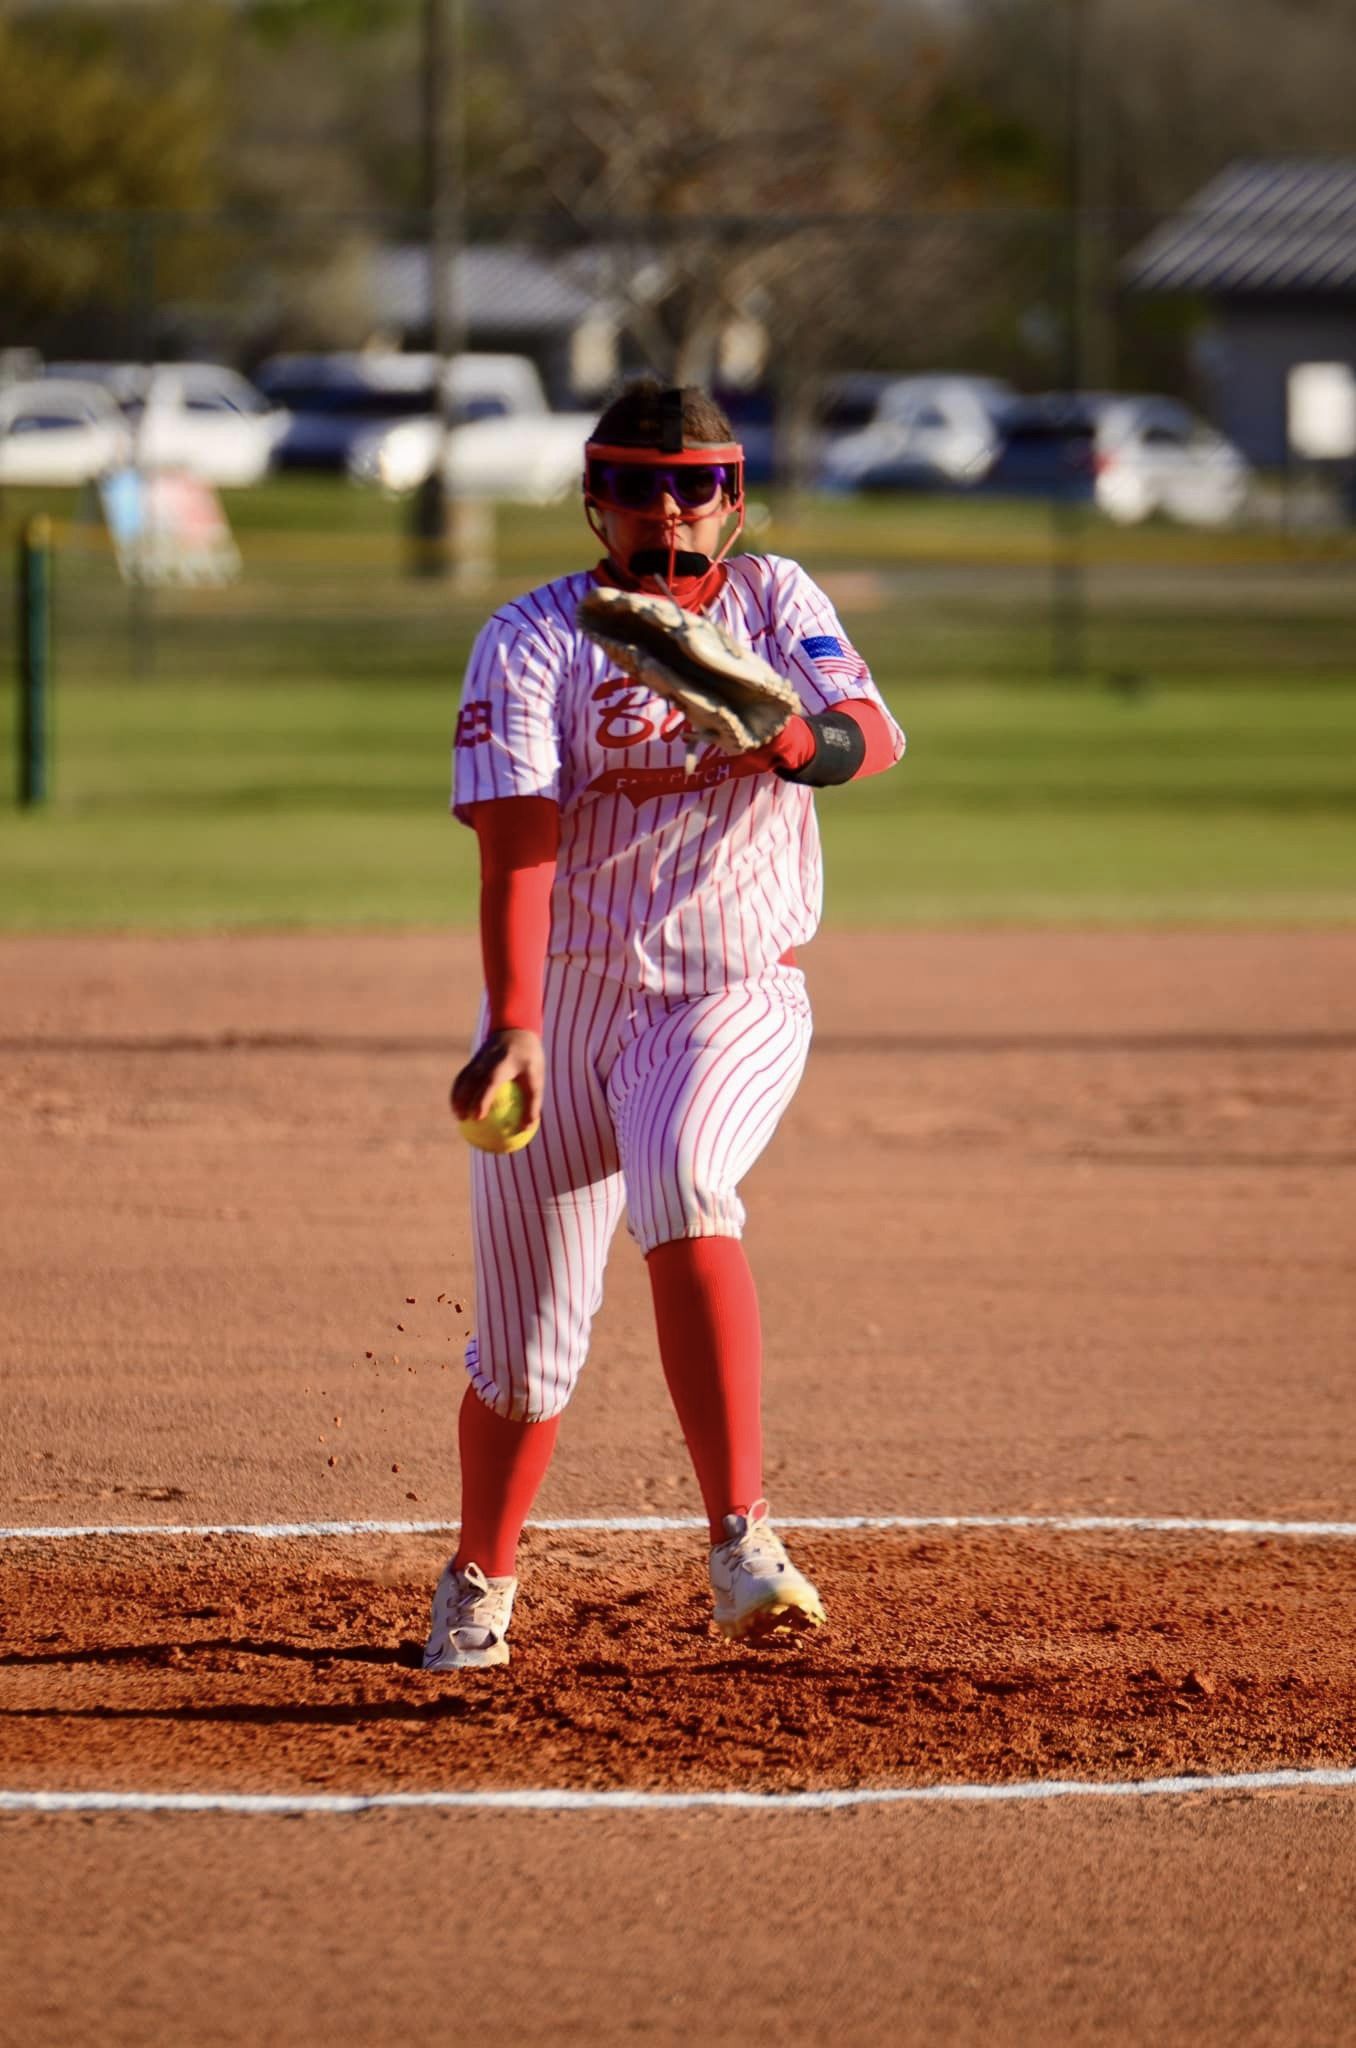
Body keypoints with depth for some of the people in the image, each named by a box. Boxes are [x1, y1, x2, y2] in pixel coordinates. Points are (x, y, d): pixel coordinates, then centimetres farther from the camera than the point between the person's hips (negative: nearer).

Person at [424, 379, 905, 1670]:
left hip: (736, 995, -1)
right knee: (527, 1344, 3)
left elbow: (876, 735, -15)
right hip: (565, 995, 1)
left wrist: (791, 740, -39)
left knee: (682, 1179, -33)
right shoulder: (535, 640, -3)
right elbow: (516, 842, -16)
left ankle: (740, 1540, -38)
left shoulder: (772, 600, 3)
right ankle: (478, 1586, 31)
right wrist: (515, 1026, -31)